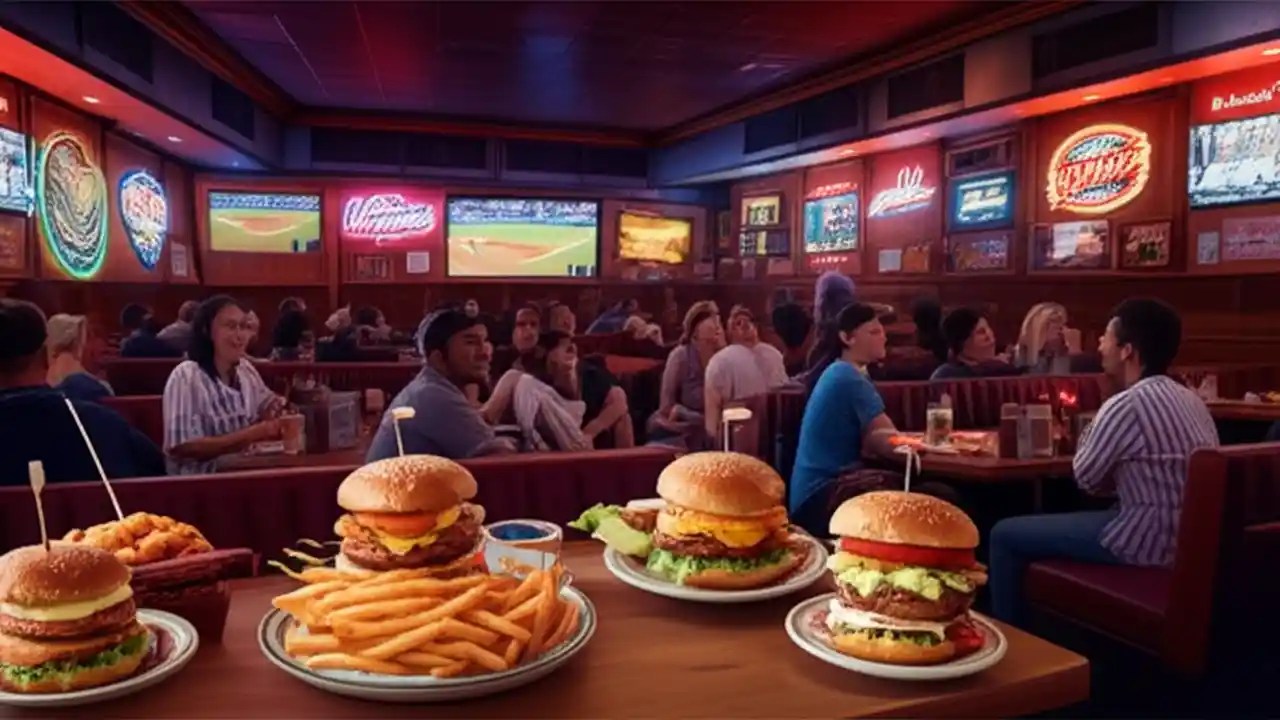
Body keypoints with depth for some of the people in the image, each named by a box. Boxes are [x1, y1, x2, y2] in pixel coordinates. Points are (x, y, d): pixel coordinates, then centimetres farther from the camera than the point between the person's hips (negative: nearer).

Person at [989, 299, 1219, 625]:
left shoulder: (1126, 404, -21)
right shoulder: (1189, 399, 7)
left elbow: (1086, 478, -8)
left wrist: (1088, 434, 8)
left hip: (1146, 541, -9)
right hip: (1187, 535, 9)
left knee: (1006, 535, -2)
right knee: (1066, 516, 30)